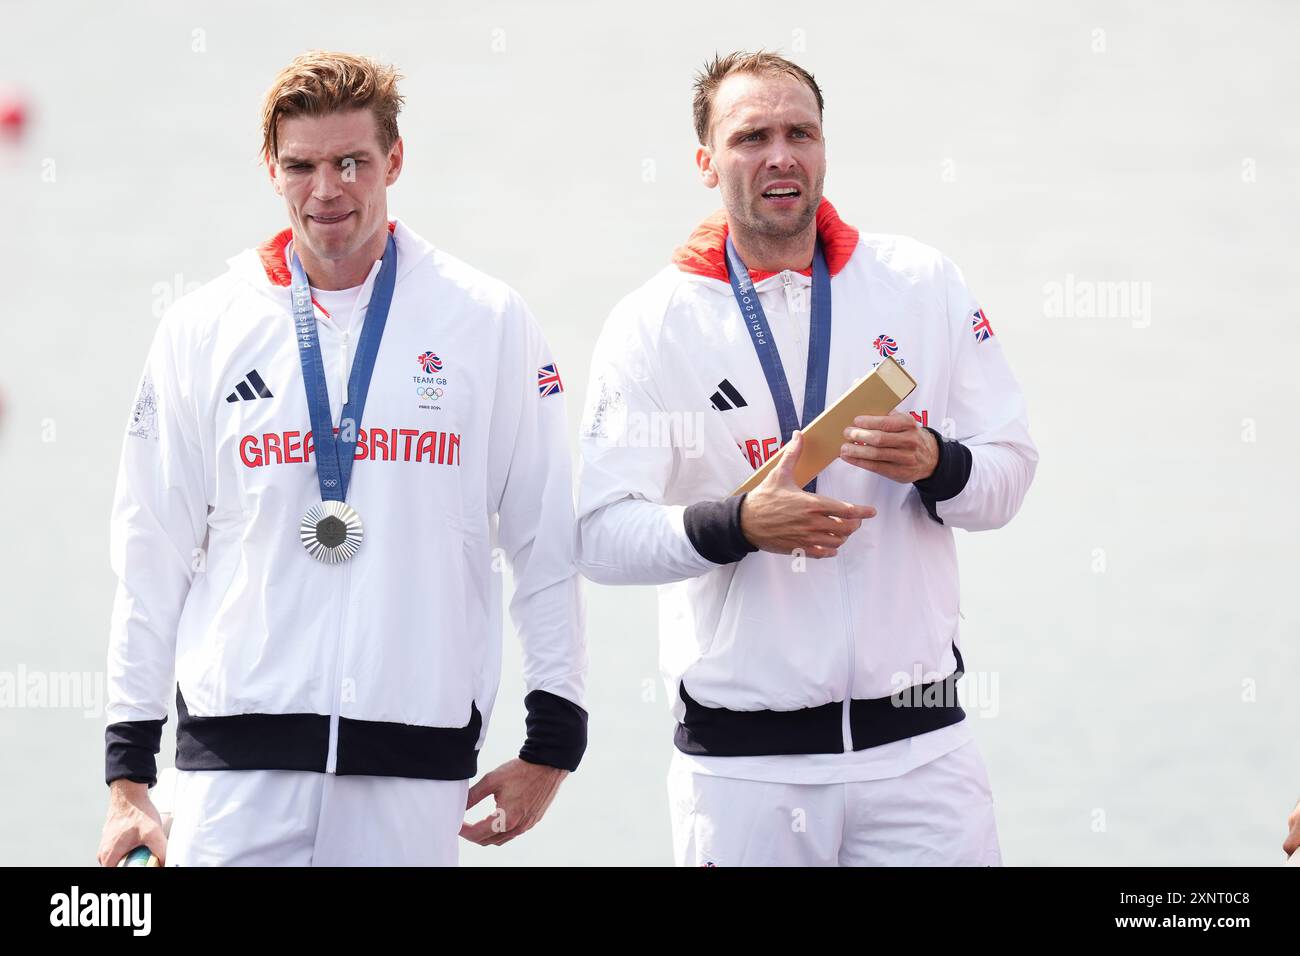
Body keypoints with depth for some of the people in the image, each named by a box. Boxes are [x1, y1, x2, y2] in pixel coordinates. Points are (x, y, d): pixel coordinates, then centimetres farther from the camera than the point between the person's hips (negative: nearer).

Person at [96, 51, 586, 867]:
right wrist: (128, 772, 7)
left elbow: (549, 542, 7)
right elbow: (152, 559, 9)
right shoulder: (203, 330, 7)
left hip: (416, 766, 0)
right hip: (238, 757, 1)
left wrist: (553, 741, 4)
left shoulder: (489, 322, 4)